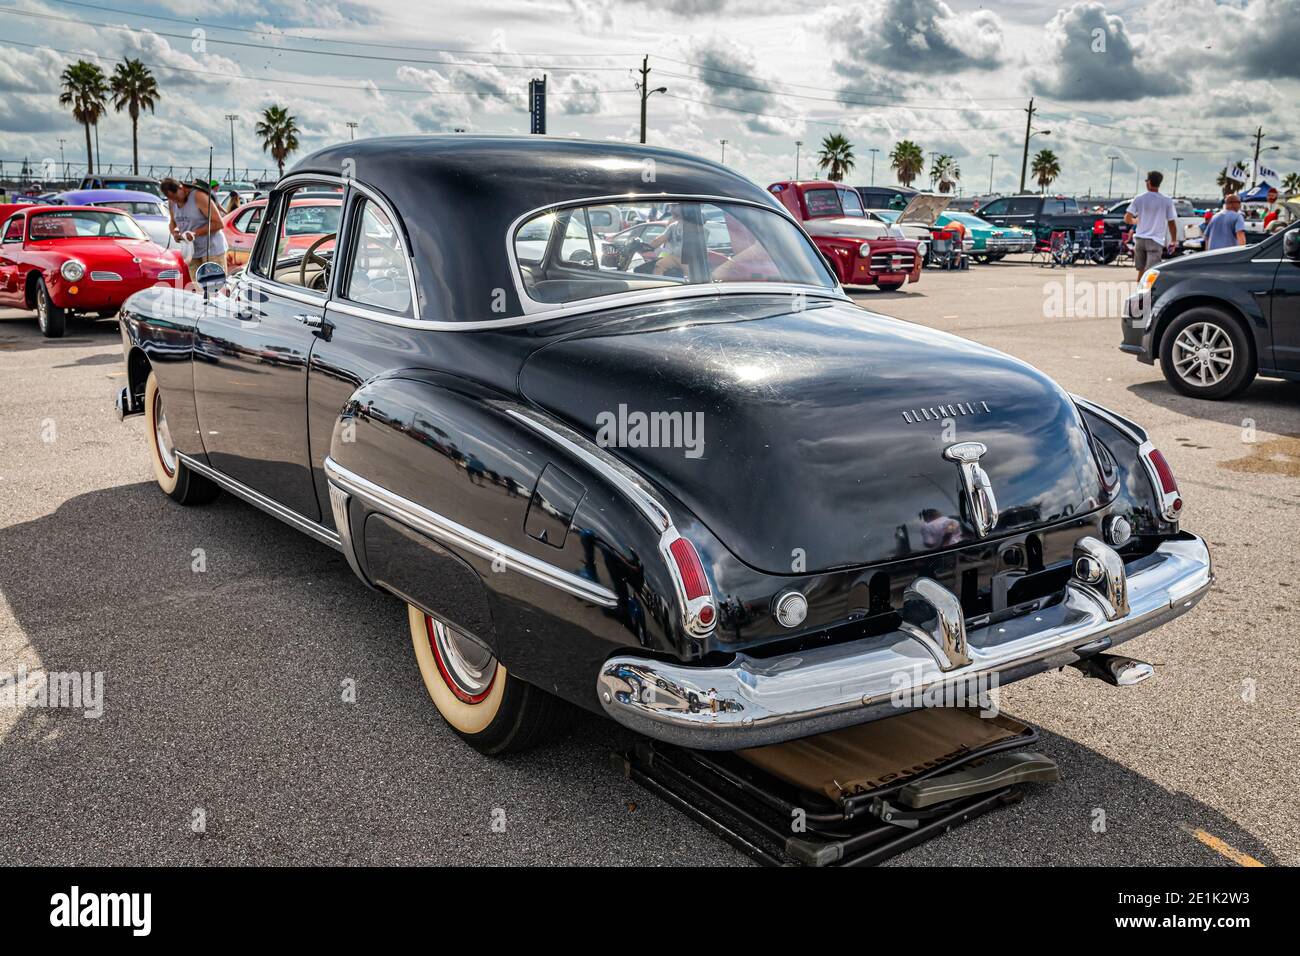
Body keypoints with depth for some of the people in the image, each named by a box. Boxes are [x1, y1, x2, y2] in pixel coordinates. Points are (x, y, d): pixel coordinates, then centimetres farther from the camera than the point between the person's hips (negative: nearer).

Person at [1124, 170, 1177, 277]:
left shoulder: (1138, 199, 0)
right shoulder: (1167, 201, -3)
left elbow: (1127, 219, -4)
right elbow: (1171, 223, -2)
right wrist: (1173, 241, 10)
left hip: (1140, 239, 3)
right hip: (1155, 240, -3)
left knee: (1141, 270, 16)